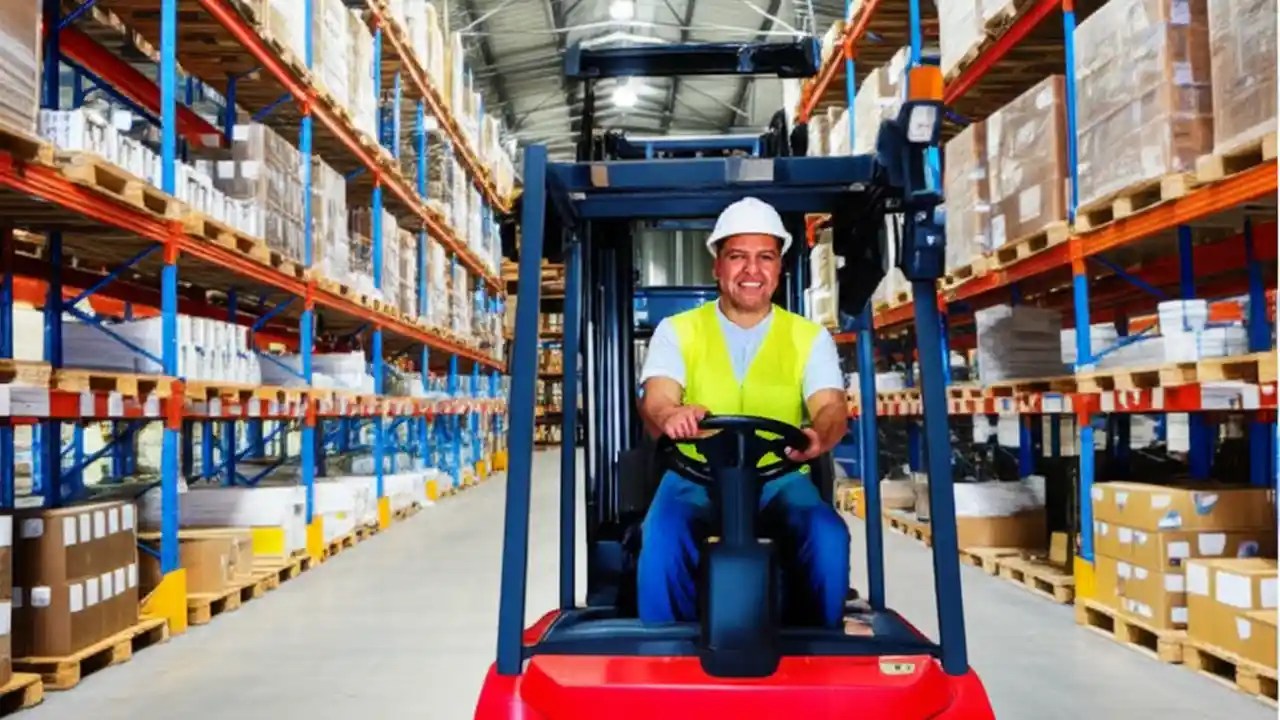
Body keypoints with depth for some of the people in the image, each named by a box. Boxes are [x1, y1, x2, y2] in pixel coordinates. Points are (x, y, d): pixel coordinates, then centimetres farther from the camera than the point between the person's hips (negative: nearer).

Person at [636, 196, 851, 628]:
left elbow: (831, 407, -9)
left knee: (828, 539, -27)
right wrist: (670, 416, -40)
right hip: (696, 475, -1)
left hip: (780, 479, 1)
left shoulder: (810, 337, 8)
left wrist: (818, 436, -36)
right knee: (662, 539, -31)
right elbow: (654, 402, -12)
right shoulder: (677, 330, 5)